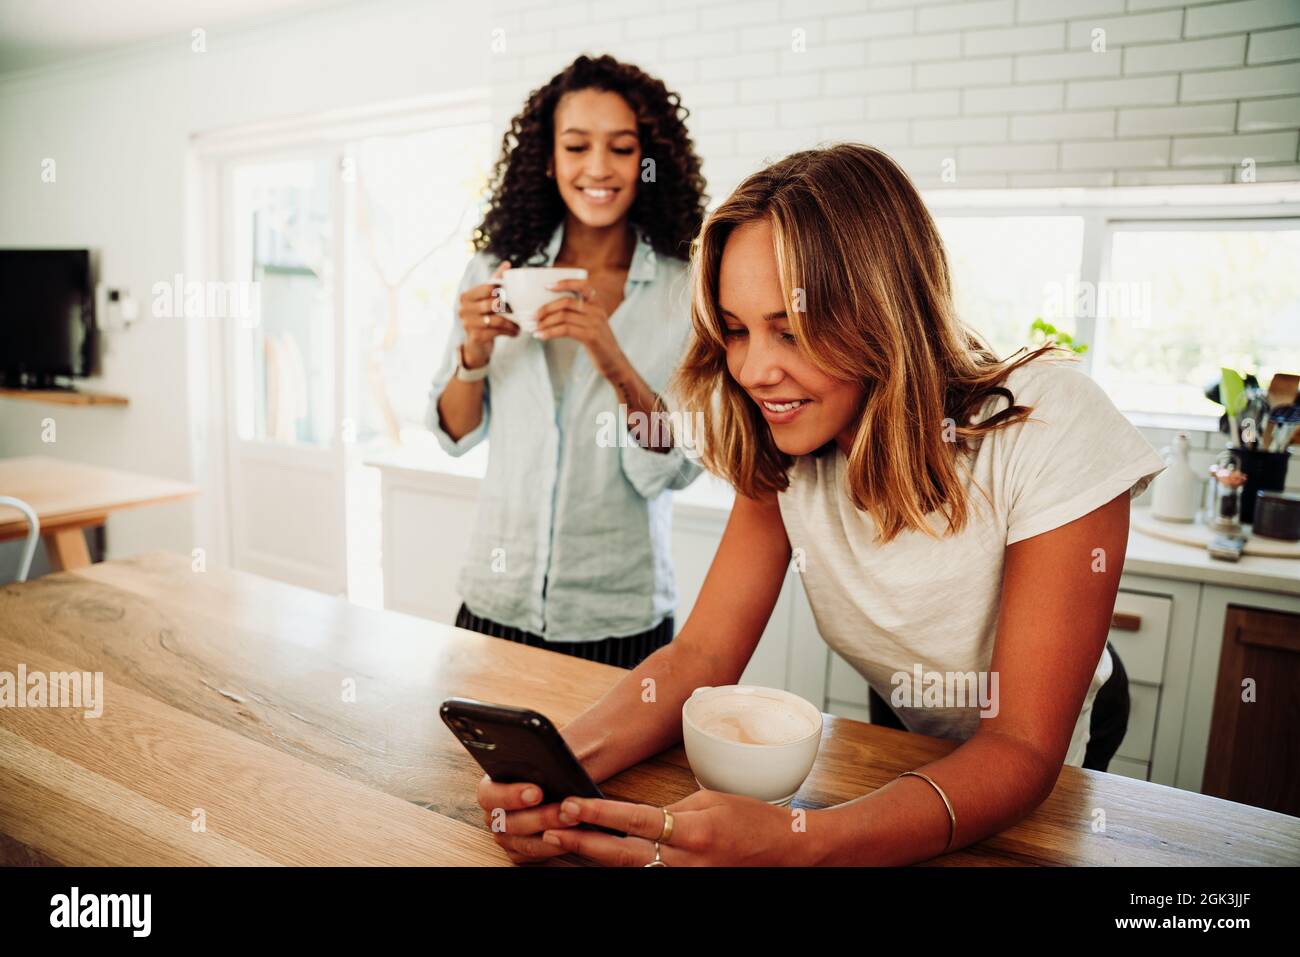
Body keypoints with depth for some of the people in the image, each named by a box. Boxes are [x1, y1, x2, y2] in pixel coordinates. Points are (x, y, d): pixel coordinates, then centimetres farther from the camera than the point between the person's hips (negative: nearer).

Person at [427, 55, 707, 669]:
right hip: (496, 601, 3)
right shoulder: (495, 274, -1)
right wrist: (475, 353, -14)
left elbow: (676, 468, -11)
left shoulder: (682, 292, -8)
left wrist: (617, 367, -27)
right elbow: (455, 434, 5)